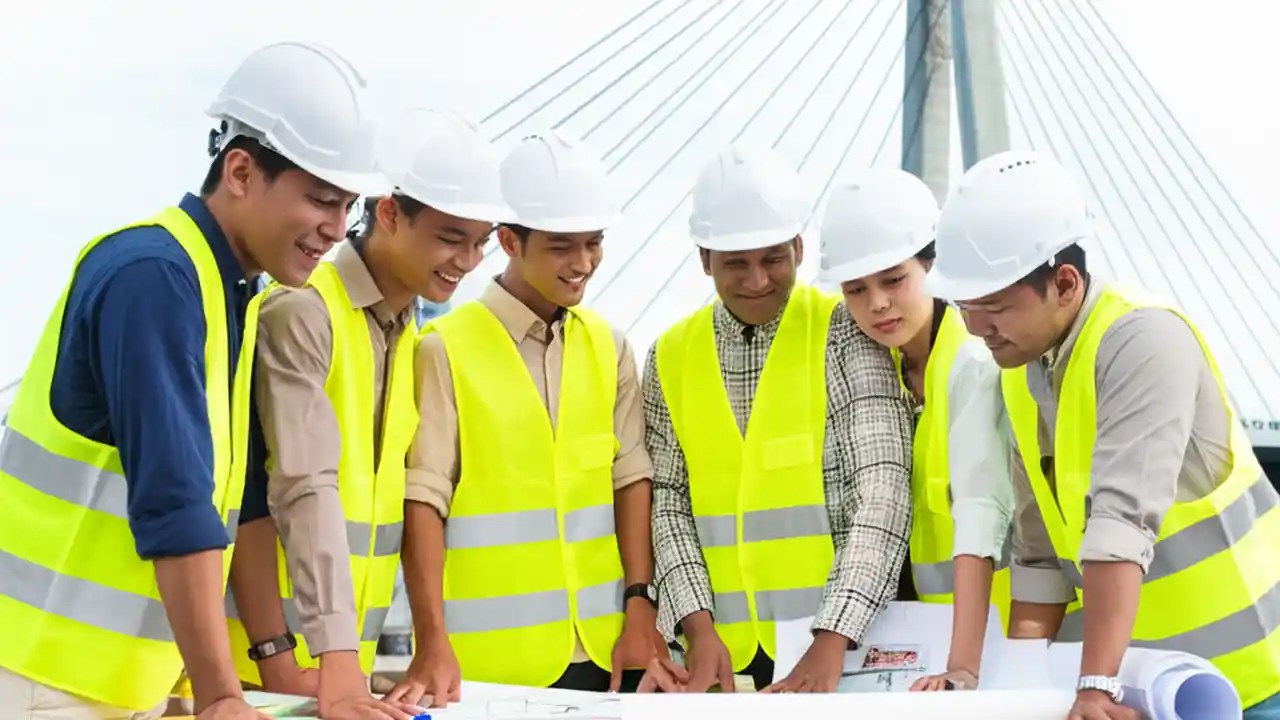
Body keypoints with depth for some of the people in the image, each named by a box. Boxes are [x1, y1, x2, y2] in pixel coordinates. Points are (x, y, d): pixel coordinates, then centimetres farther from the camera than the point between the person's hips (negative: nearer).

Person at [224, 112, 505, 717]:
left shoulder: (414, 338, 9)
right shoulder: (303, 312, -14)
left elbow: (383, 494, 9)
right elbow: (309, 489, -23)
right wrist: (338, 665, -29)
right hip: (265, 652, -7)